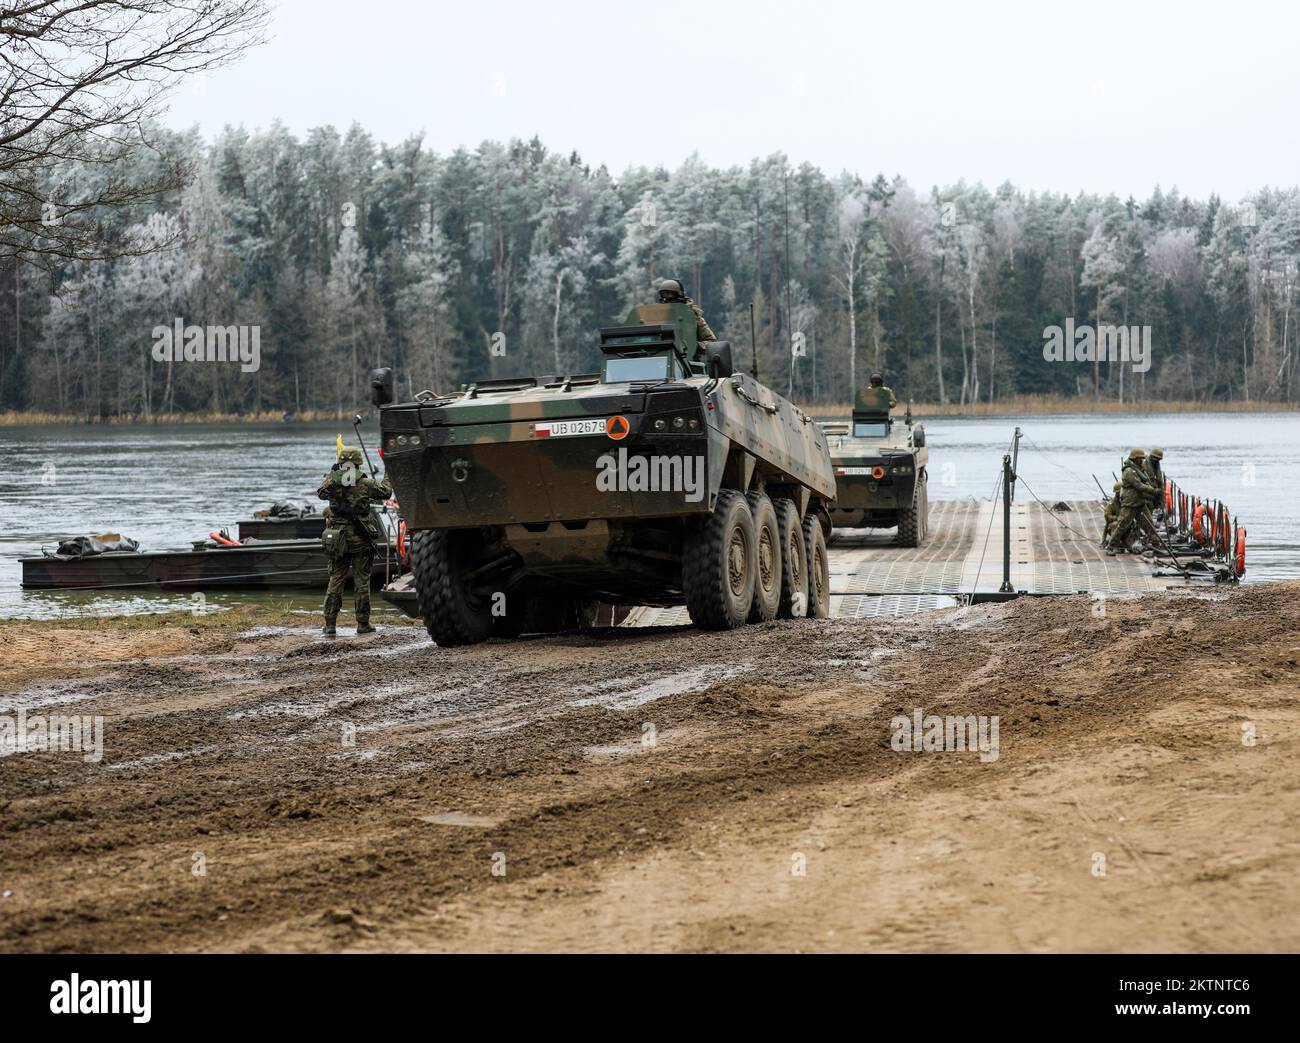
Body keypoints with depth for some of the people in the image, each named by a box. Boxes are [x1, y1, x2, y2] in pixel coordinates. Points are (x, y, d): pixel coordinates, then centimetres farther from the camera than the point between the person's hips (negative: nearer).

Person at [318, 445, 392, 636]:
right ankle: (363, 624, 8)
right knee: (361, 582, 5)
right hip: (360, 541, -2)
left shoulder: (332, 483, -4)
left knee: (335, 581, 7)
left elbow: (320, 493, 18)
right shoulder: (365, 484, -9)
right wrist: (388, 476, 23)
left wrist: (331, 473, 30)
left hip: (338, 540, 2)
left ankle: (329, 625, 4)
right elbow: (386, 492, 5)